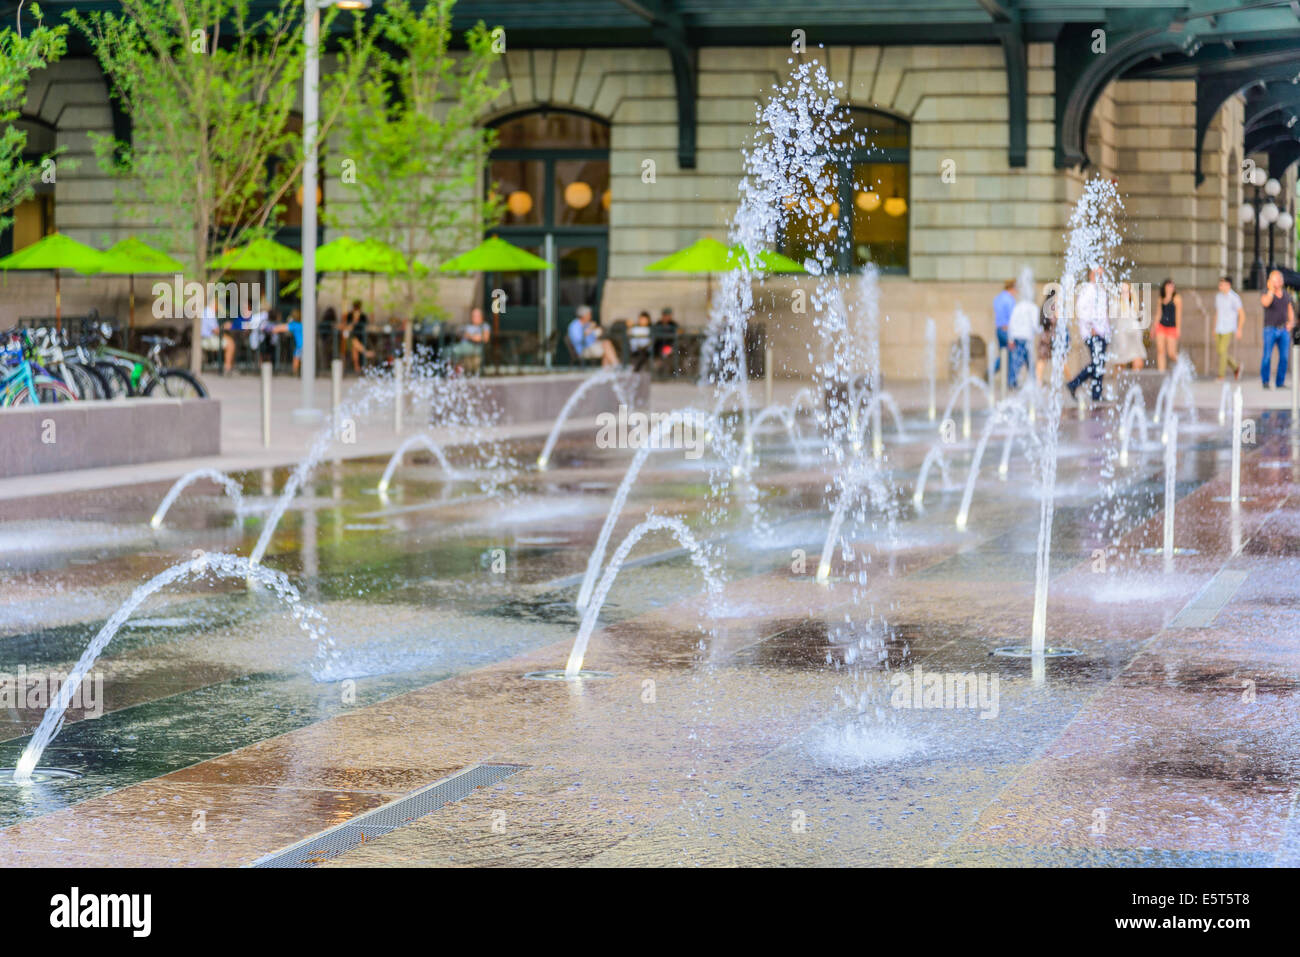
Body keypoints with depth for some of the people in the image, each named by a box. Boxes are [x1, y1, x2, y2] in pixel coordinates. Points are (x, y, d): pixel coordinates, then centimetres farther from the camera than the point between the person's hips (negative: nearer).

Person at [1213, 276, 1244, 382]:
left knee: (1223, 351, -12)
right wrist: (1214, 328, 17)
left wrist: (1239, 329, -15)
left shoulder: (1234, 297, -11)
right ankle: (1236, 367, 28)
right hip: (1219, 329, 7)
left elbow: (1242, 314, -10)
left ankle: (1221, 376, -7)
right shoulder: (1218, 297, 9)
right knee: (1219, 351, 6)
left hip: (1229, 329, -7)